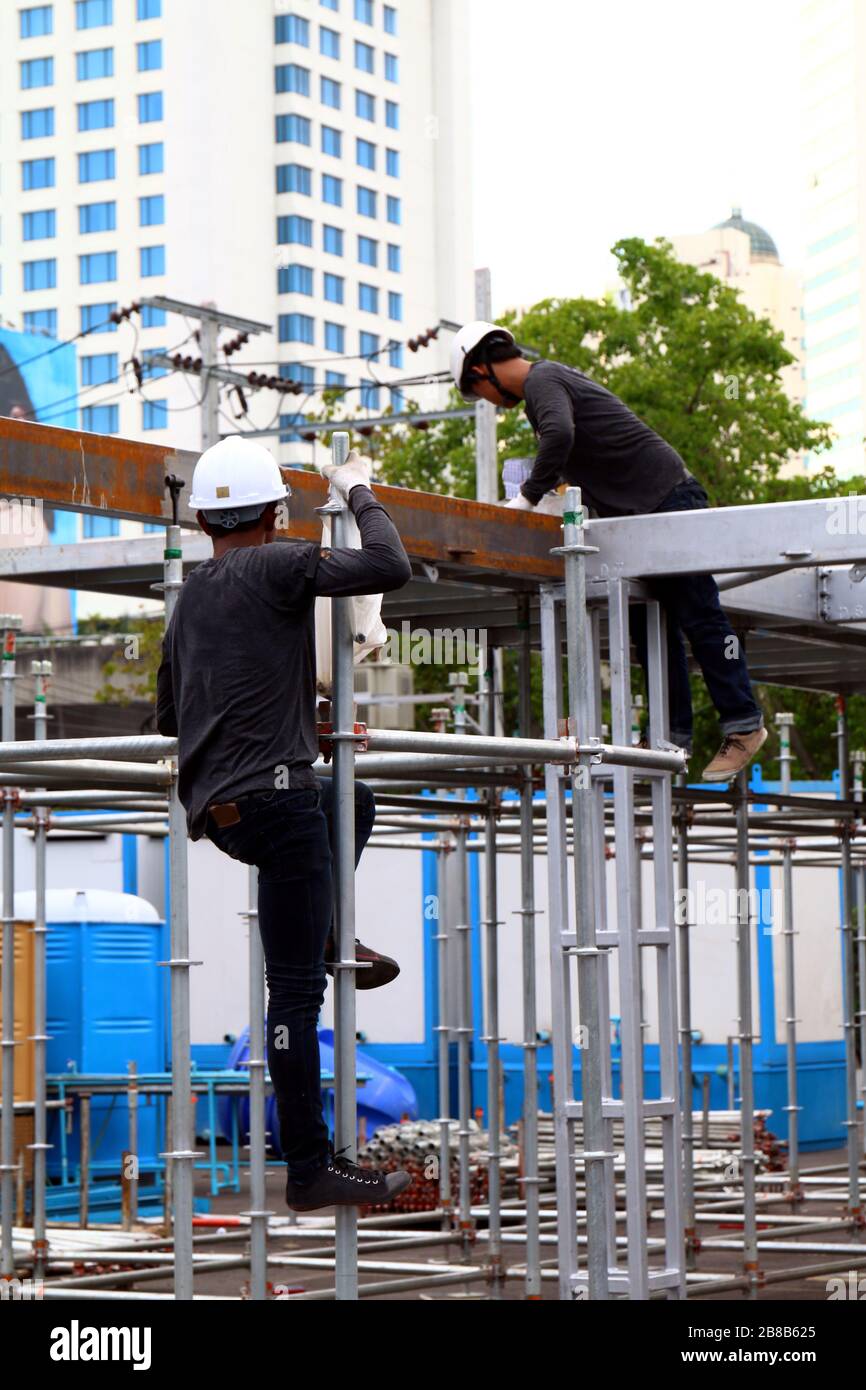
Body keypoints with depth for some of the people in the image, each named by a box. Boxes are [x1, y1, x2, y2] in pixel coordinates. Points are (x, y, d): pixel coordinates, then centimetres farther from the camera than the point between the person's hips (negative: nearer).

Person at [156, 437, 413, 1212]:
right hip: (272, 794, -8)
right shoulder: (272, 568, -8)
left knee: (355, 804, 35)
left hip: (216, 807, 8)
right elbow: (390, 568, -17)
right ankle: (310, 1169, -6)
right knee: (295, 990, -7)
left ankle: (331, 940, 22)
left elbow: (167, 717, 27)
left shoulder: (189, 601, 16)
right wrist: (359, 492, 0)